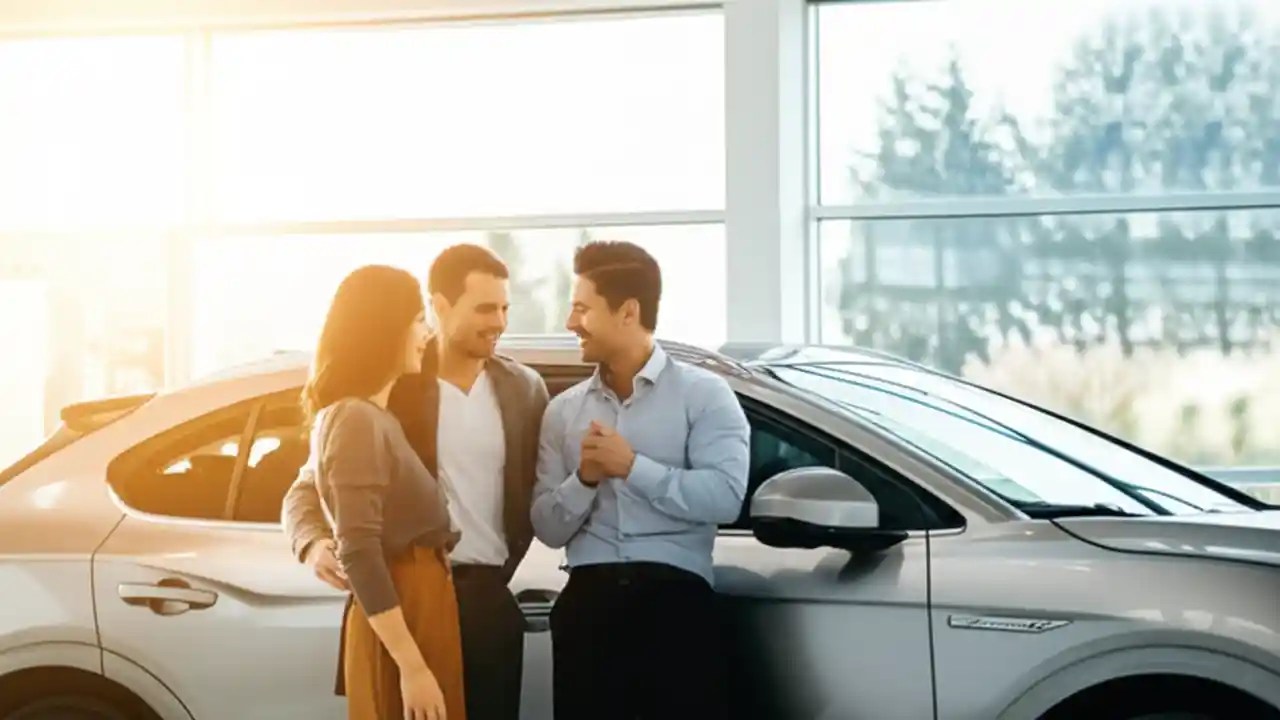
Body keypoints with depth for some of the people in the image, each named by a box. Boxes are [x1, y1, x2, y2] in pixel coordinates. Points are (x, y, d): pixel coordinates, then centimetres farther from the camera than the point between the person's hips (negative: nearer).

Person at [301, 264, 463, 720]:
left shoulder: (368, 417, 16)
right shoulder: (357, 421, -15)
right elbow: (359, 557, -22)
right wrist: (412, 666, -24)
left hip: (414, 608, 10)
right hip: (399, 620, -10)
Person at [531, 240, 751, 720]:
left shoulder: (703, 393, 3)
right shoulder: (563, 410, 15)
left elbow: (725, 497, -12)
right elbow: (547, 527, 10)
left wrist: (632, 467, -11)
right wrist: (585, 478, -8)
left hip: (675, 601, -3)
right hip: (588, 604, 4)